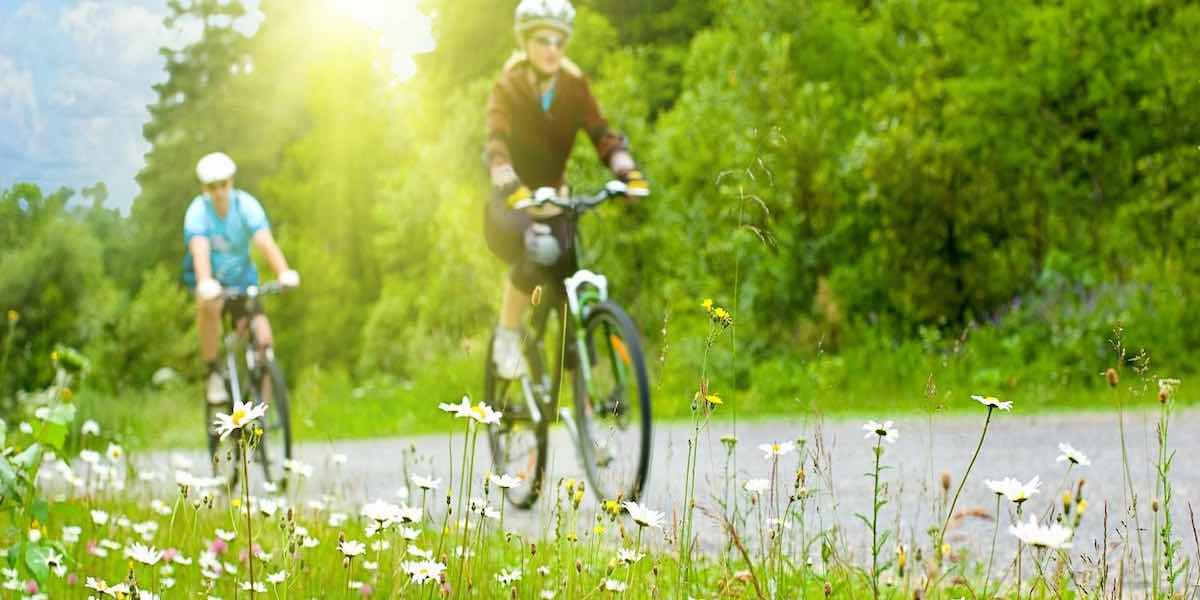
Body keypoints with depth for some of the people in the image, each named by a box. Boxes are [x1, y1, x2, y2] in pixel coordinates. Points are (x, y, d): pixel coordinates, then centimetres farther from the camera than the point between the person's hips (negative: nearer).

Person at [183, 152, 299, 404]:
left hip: (241, 276, 2)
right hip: (209, 278, -2)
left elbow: (265, 242, -33)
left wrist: (284, 273, -51)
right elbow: (199, 250, -38)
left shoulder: (246, 205, -19)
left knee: (262, 338, -15)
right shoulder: (198, 211, -22)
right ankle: (214, 374, -20)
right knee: (209, 305, -37)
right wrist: (205, 283, -58)